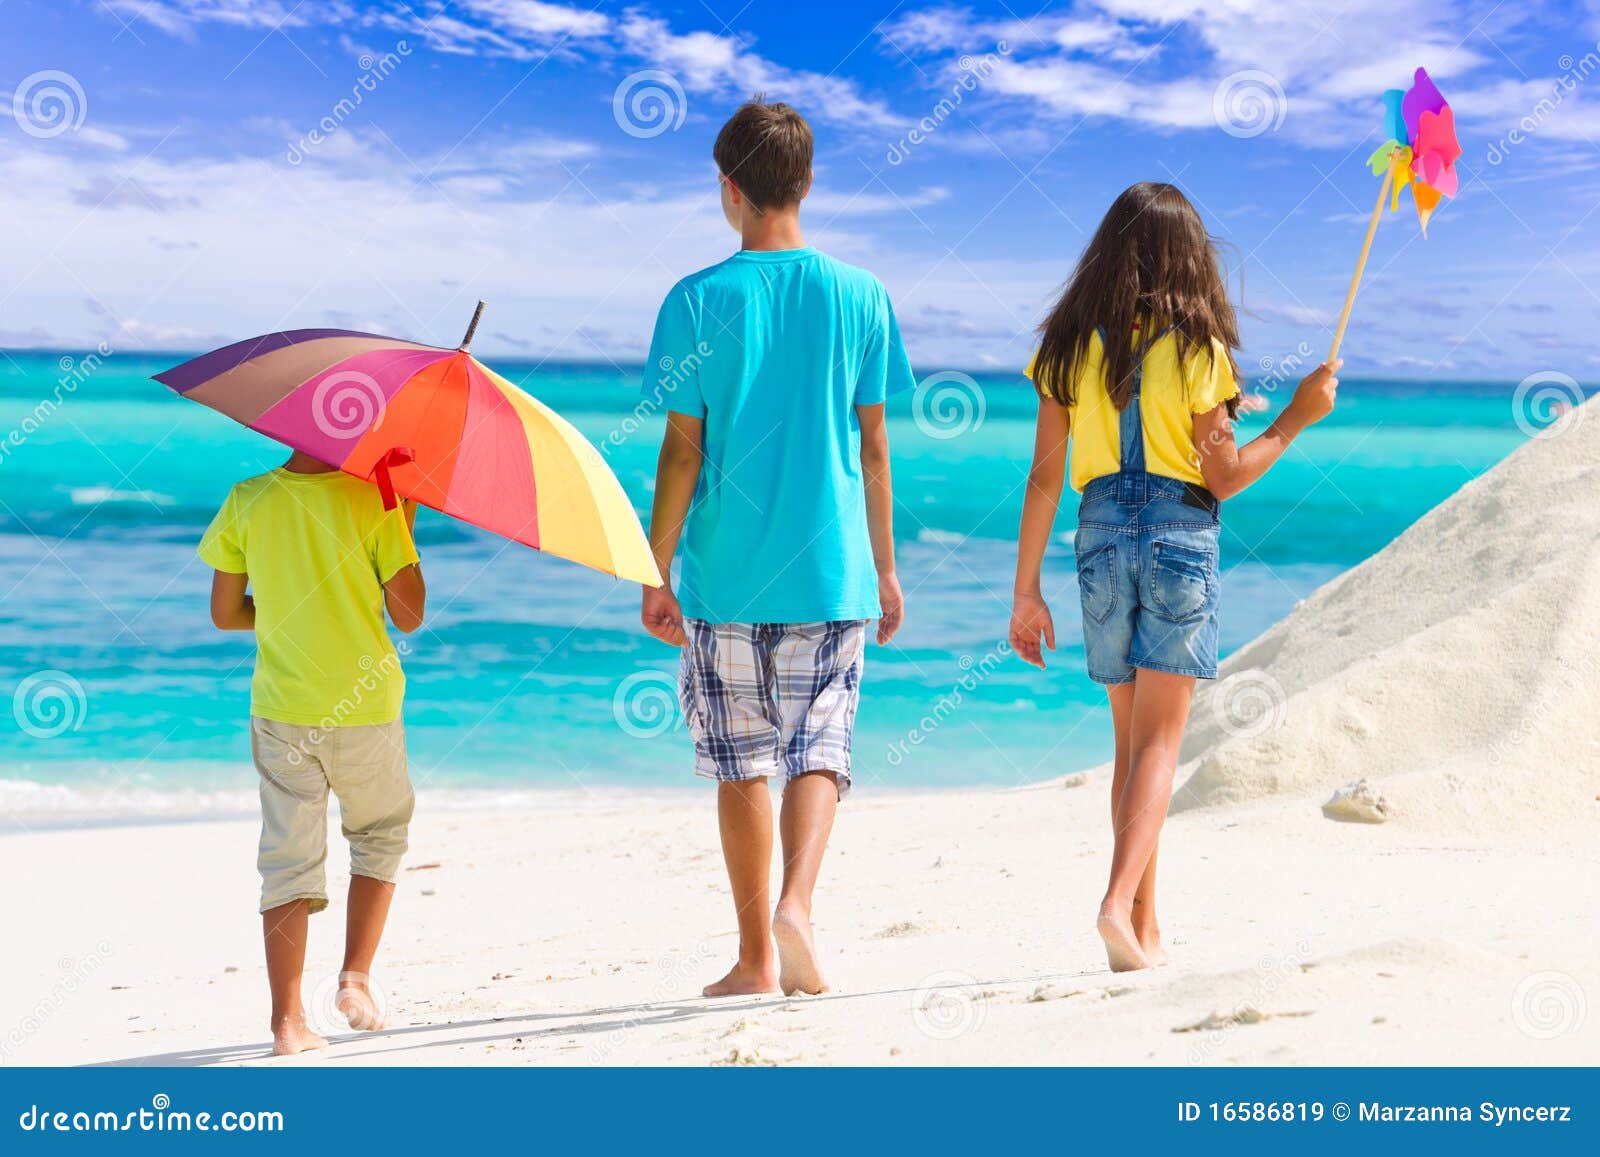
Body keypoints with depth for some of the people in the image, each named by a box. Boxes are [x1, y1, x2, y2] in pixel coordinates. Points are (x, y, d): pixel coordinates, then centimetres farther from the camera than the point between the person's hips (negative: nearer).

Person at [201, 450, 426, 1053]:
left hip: (281, 709, 2)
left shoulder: (247, 501, -2)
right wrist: (407, 524, 3)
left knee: (289, 859, 5)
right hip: (365, 706, -2)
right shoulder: (373, 501, -10)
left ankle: (287, 1019, -2)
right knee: (380, 838, 20)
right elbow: (409, 617, -6)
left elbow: (224, 613, 4)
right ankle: (356, 977, 9)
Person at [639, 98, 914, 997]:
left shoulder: (699, 300, -5)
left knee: (743, 763, 8)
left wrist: (657, 576, 3)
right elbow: (873, 445, 4)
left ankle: (757, 959, 13)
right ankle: (797, 904, -15)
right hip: (832, 569, 1)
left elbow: (682, 450, -5)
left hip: (726, 574, -1)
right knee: (819, 751, 9)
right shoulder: (861, 297, 1)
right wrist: (886, 568, 13)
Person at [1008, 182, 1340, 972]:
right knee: (1159, 741, -2)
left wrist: (1027, 592, 6)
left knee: (1131, 743, 13)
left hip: (1102, 537, 3)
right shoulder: (1195, 347, -6)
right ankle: (1119, 904, -19)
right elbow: (1224, 478, -5)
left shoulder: (1070, 345, 2)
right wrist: (1297, 418, 7)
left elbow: (1044, 476, 2)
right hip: (1180, 538, -3)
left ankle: (1144, 933, 16)